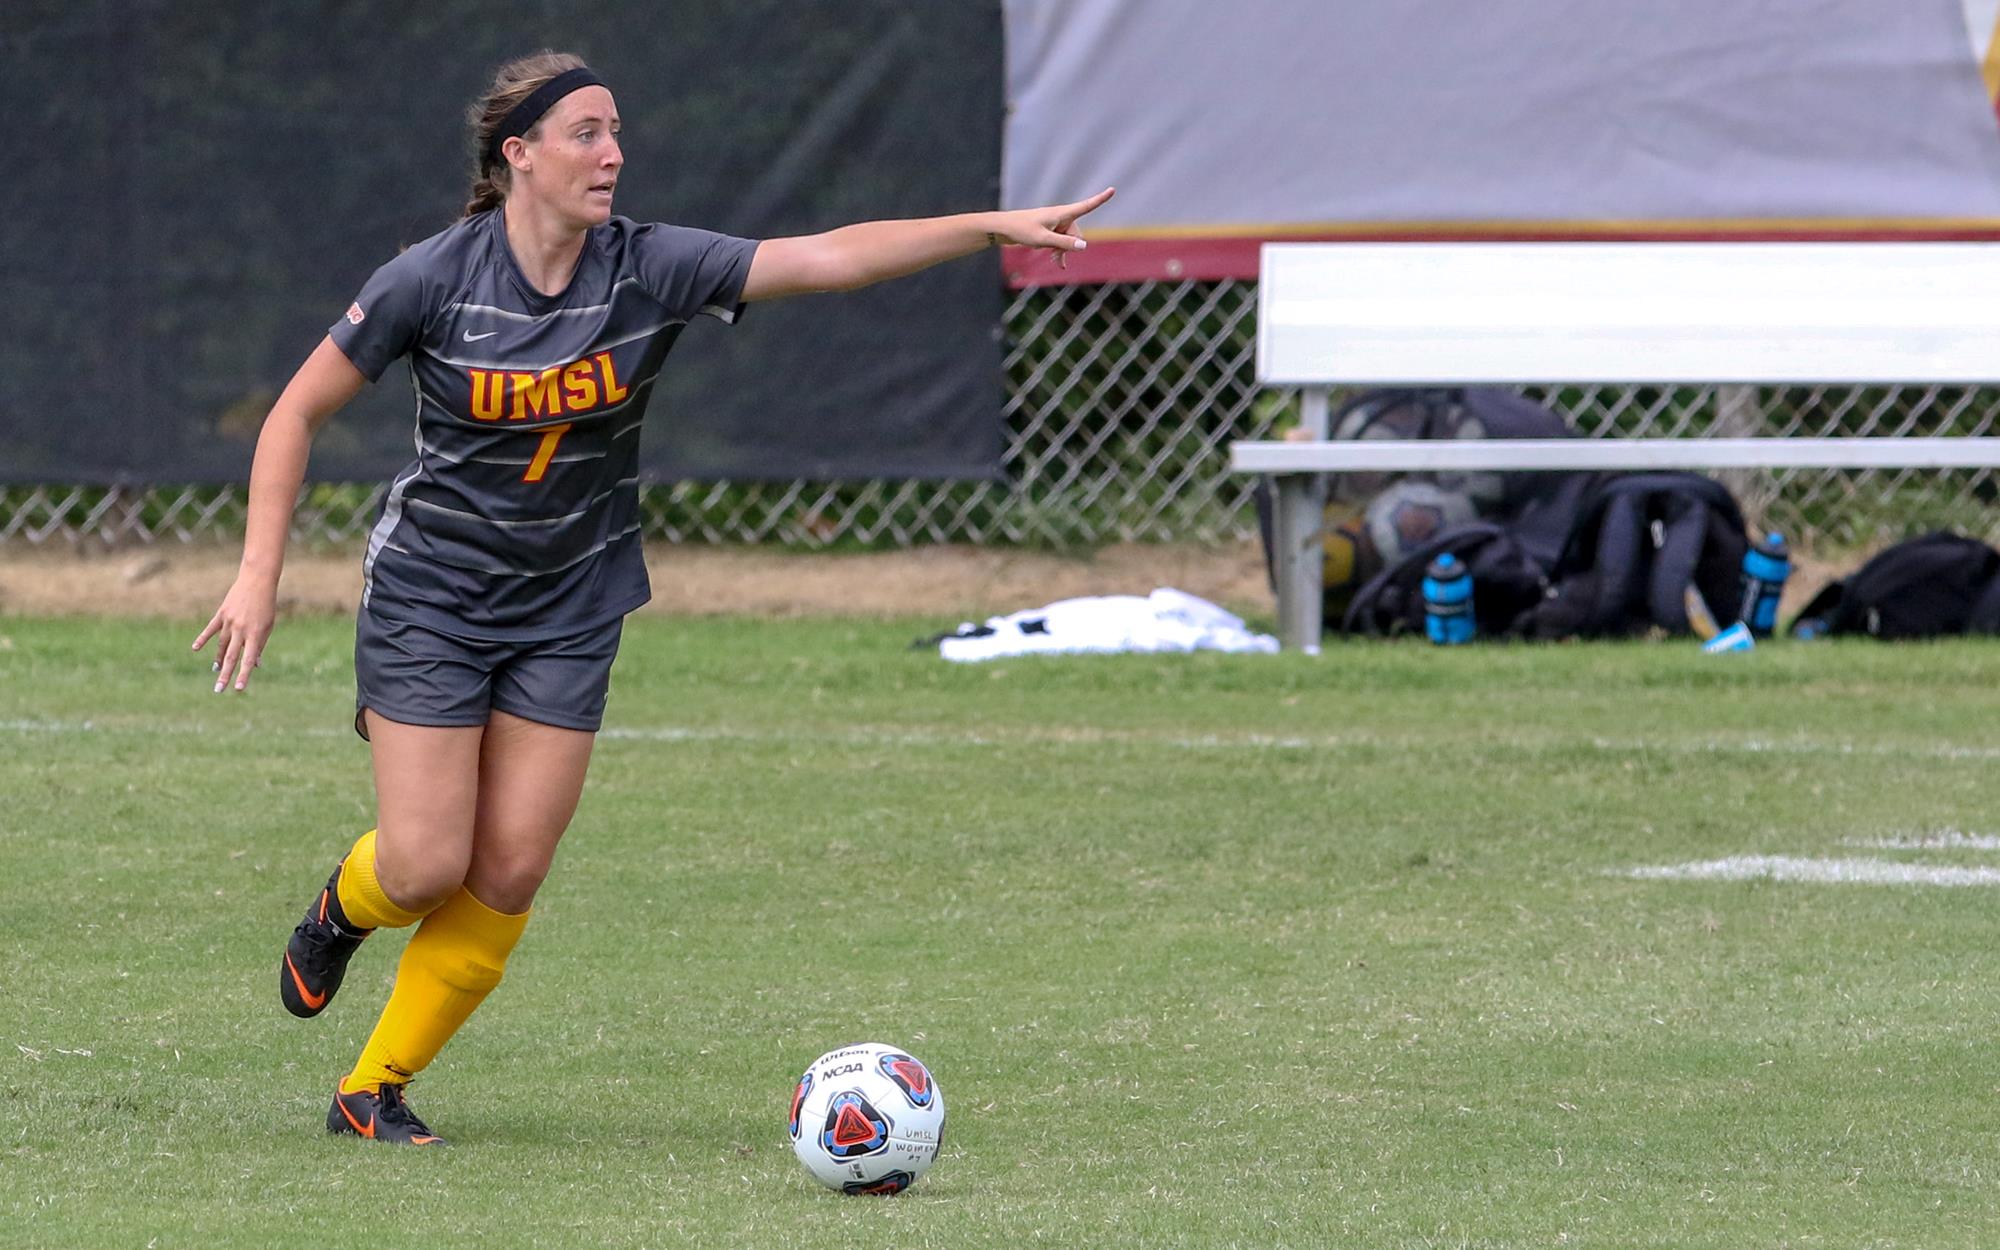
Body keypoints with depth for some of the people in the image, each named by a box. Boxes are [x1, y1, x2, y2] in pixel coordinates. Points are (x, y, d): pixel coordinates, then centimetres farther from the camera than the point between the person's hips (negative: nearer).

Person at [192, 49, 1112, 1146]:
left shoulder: (649, 269, -10)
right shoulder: (433, 280, -15)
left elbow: (831, 256, -18)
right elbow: (298, 410, -5)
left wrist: (994, 227, -29)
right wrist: (259, 574, -11)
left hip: (568, 612, 3)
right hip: (429, 595, -3)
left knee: (509, 873, -3)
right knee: (428, 864, -8)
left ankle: (374, 1089, 12)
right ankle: (345, 907, 30)